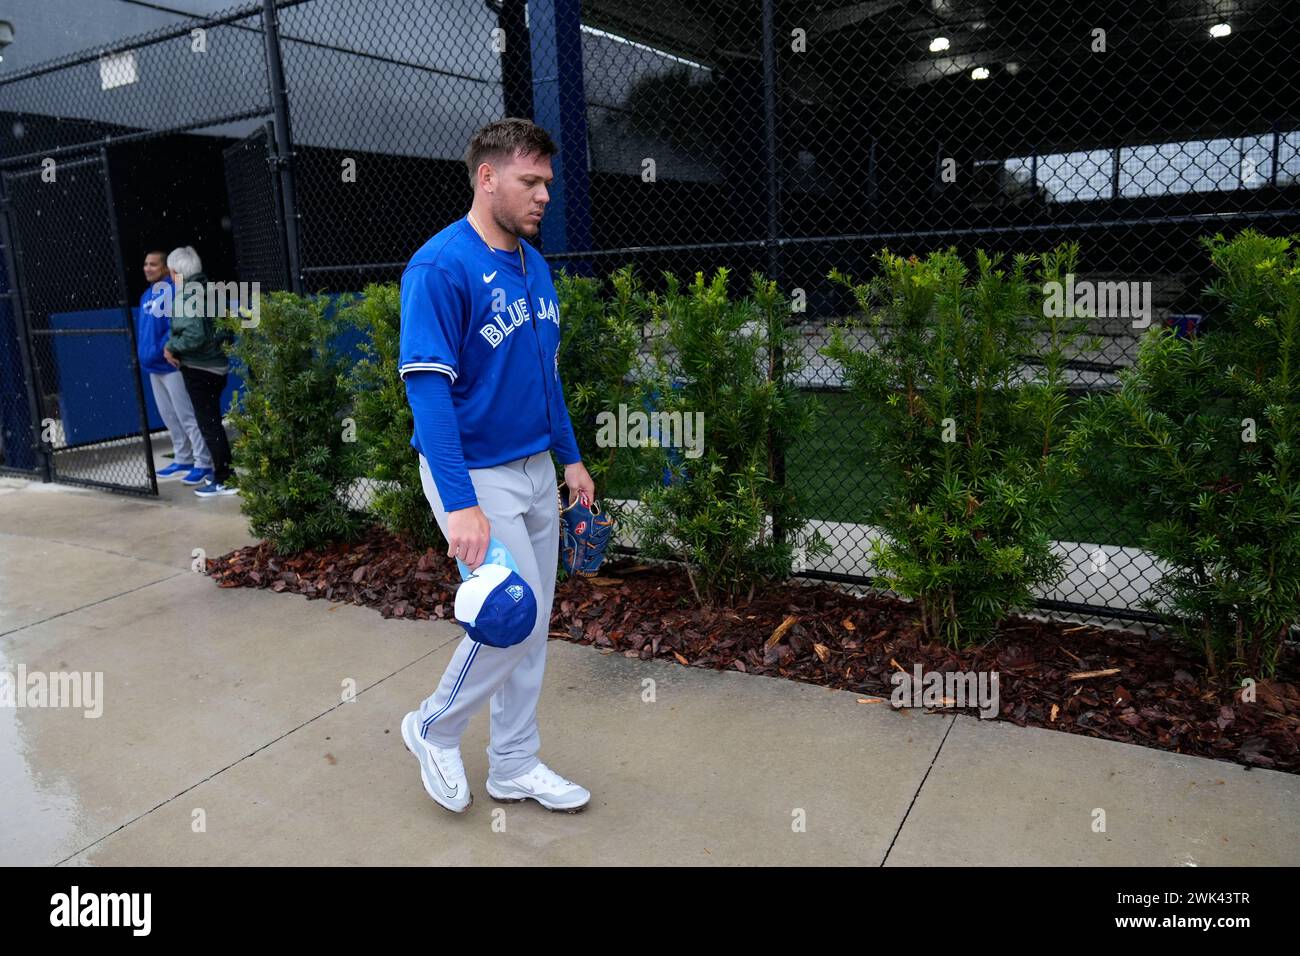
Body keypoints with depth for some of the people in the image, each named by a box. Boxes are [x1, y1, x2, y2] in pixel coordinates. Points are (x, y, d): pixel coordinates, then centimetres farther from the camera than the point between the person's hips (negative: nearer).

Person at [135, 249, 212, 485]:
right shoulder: (147, 294, 17)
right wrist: (143, 354, 15)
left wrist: (162, 349, -23)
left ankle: (203, 464, -5)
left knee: (187, 416, -8)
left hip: (171, 364, -9)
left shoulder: (173, 290, -12)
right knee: (169, 417, 14)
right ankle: (183, 460, 22)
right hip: (154, 367, 10)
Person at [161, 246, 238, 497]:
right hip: (217, 366, 9)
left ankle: (224, 480, 2)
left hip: (198, 370, -9)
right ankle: (223, 470, 28)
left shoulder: (185, 297, -17)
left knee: (208, 424, -3)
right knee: (212, 422, 19)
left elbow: (195, 336, -26)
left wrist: (171, 347, -11)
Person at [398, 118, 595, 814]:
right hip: (476, 475, -8)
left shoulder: (534, 266, 9)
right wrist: (459, 504, -27)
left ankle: (514, 765, 29)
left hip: (536, 469, 8)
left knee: (532, 622, 12)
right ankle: (434, 731, 21)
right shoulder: (440, 267, -16)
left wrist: (570, 458, 16)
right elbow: (427, 388, -22)